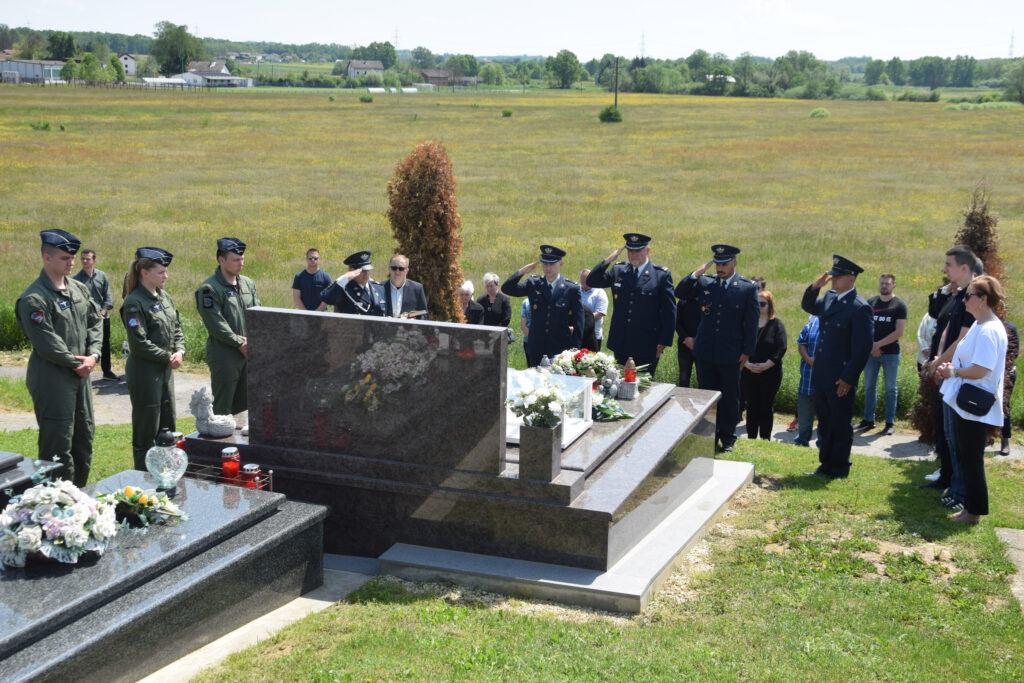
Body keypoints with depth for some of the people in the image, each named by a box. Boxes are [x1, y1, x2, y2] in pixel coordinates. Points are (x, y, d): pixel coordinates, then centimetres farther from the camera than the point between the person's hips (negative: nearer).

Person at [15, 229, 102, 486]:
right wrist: (77, 364, -11)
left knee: (84, 436, 15)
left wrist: (93, 355, -4)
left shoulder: (79, 289, 9)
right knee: (58, 445, -3)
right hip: (52, 379, -8)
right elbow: (47, 343, -19)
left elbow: (96, 323, 11)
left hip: (80, 375, 8)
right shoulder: (34, 299, -15)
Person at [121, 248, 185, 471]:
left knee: (167, 426, 15)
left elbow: (177, 329, 15)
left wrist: (179, 351, -3)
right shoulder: (134, 303, -15)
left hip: (165, 370, 8)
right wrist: (168, 357, -14)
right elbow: (139, 344, -19)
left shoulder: (165, 298, 9)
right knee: (147, 429, 0)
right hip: (145, 371, -8)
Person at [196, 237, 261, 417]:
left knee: (245, 405, 13)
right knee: (222, 407, -2)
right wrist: (239, 343, -14)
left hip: (248, 352, 7)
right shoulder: (209, 289, -11)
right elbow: (216, 325, -16)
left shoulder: (248, 284, 11)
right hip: (224, 354, -7)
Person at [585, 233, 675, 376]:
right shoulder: (618, 270, 8)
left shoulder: (662, 275, -4)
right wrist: (607, 261, -6)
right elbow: (591, 282, 7)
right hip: (621, 345, 4)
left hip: (647, 348, -4)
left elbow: (669, 312, -3)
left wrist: (664, 342, -7)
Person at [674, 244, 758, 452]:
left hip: (731, 355, -2)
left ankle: (728, 437, 20)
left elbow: (752, 323, -2)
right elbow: (680, 293, 2)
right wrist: (697, 273, -11)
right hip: (705, 352, 3)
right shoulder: (705, 282, 3)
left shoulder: (748, 288, -4)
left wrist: (747, 351, -4)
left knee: (730, 397, 8)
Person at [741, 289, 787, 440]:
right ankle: (751, 438, 16)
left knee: (766, 407, 3)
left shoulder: (776, 324, -2)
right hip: (748, 372, 2)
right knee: (751, 406, 8)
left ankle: (765, 439, 12)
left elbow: (781, 349, -9)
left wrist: (766, 365, -17)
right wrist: (746, 363, -13)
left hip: (770, 374, -2)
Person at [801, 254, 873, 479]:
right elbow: (809, 307, 27)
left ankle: (840, 467, 17)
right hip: (821, 376, 8)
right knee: (825, 423, 16)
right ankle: (826, 463, 28)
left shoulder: (860, 308, -16)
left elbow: (863, 347, -18)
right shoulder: (830, 298, 8)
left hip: (841, 379, -8)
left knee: (841, 425, 5)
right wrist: (814, 287, 6)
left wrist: (848, 379, -18)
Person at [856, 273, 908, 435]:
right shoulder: (870, 303, 9)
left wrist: (878, 344, -12)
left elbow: (899, 332, -8)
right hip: (871, 353, 3)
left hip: (891, 353, -3)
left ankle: (890, 423, 8)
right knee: (869, 387, 6)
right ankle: (868, 420, 14)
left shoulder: (899, 305, -2)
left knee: (890, 388, 3)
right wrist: (870, 346, -6)